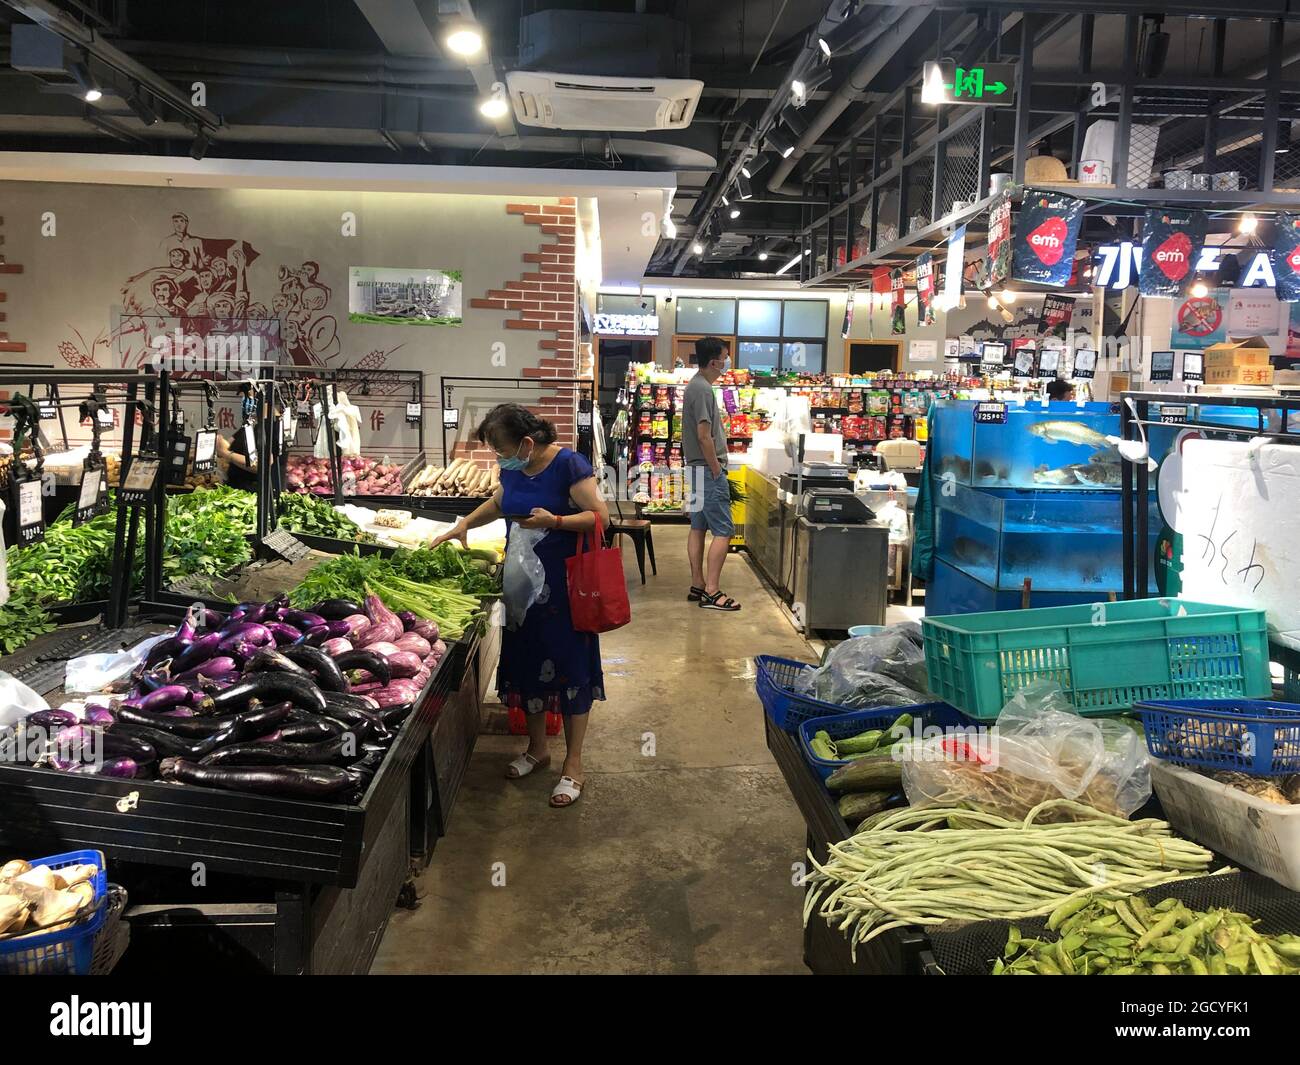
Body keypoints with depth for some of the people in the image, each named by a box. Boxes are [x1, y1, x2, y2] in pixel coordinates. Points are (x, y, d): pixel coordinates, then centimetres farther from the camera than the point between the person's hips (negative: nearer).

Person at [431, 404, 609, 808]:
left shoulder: (568, 464, -17)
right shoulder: (513, 468, 4)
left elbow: (601, 516, -18)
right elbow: (498, 503, 24)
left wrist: (555, 521, -29)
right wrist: (464, 524, 11)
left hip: (564, 584, -7)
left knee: (569, 667, 0)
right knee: (527, 662, 14)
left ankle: (573, 765, 12)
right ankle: (537, 748, 33)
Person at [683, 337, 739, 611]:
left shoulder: (696, 385, 14)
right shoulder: (703, 389, -17)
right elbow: (704, 436, -22)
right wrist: (717, 471, -15)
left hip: (697, 468, 11)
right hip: (707, 469, -11)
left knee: (699, 527, 12)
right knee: (723, 531, -8)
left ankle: (697, 586, 18)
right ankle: (711, 592, -7)